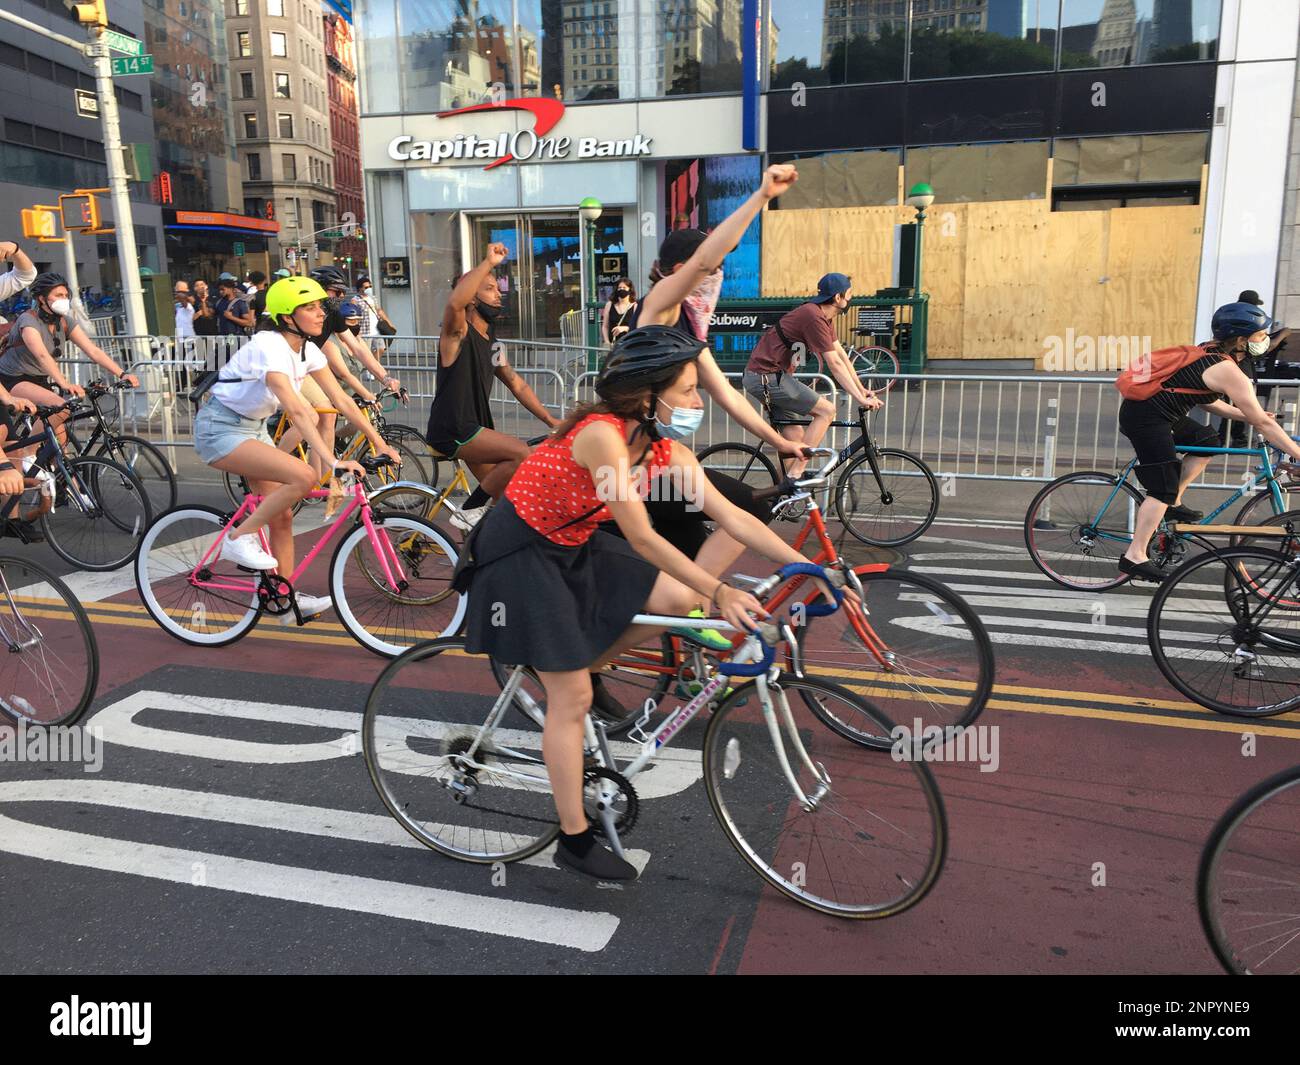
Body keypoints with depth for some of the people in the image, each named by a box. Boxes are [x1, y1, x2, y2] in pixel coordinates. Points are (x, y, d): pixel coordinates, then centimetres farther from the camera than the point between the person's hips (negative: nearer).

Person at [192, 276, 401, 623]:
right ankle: (239, 537, -10)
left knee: (282, 515, 5)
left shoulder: (307, 350, -1)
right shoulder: (269, 347, -27)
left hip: (252, 426, 9)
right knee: (304, 476, -26)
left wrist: (380, 443, -5)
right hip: (220, 428, -8)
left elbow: (341, 400, 0)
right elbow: (296, 411, -37)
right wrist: (332, 461, -44)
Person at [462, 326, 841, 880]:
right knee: (573, 698, -5)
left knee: (678, 599, -4)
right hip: (520, 550, -8)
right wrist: (721, 593, -32)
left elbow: (734, 518, -6)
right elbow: (642, 540, -31)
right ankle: (575, 841, 12)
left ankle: (566, 669, 15)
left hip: (570, 545, 8)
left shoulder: (664, 450, -5)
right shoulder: (603, 435, -29)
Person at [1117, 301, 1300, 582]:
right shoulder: (1228, 371, -14)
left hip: (1156, 410, 10)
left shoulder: (1210, 353, 13)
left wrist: (1245, 415, 18)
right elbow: (1264, 424, -11)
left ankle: (1173, 504, 21)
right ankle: (1135, 556, -6)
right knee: (1164, 489, -7)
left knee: (1207, 440, 21)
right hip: (1145, 418, -10)